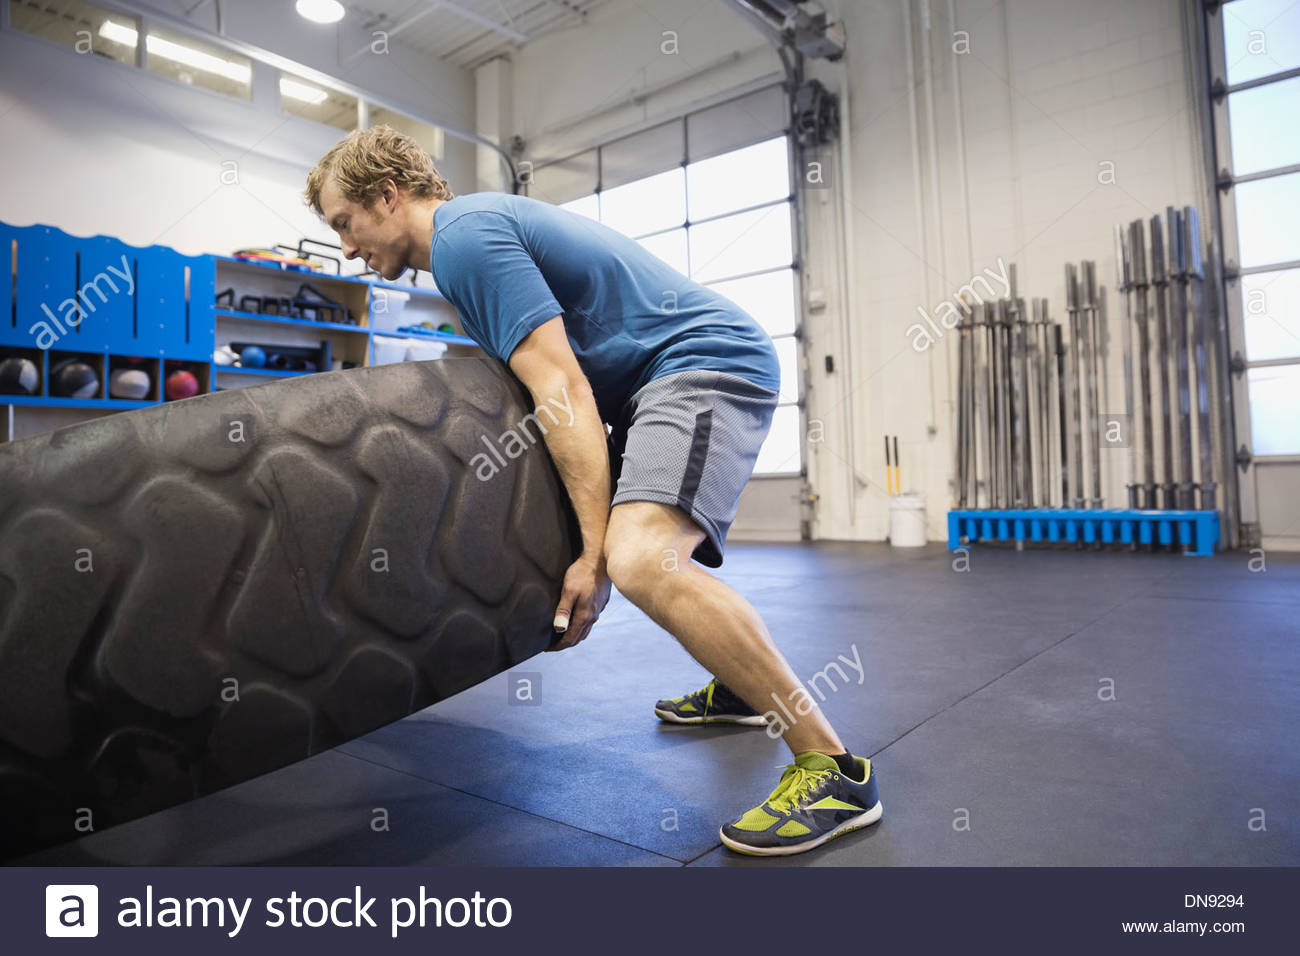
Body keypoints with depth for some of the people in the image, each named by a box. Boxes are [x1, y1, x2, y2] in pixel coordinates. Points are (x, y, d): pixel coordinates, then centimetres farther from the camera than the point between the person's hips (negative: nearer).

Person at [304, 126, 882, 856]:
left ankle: (833, 766, -17)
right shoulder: (477, 225, 20)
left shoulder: (464, 236, -12)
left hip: (708, 364, -11)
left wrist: (596, 552, -22)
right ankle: (739, 684, 36)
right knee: (636, 541, 23)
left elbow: (563, 392, -21)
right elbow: (545, 379, 24)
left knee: (640, 561, -30)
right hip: (660, 377, 11)